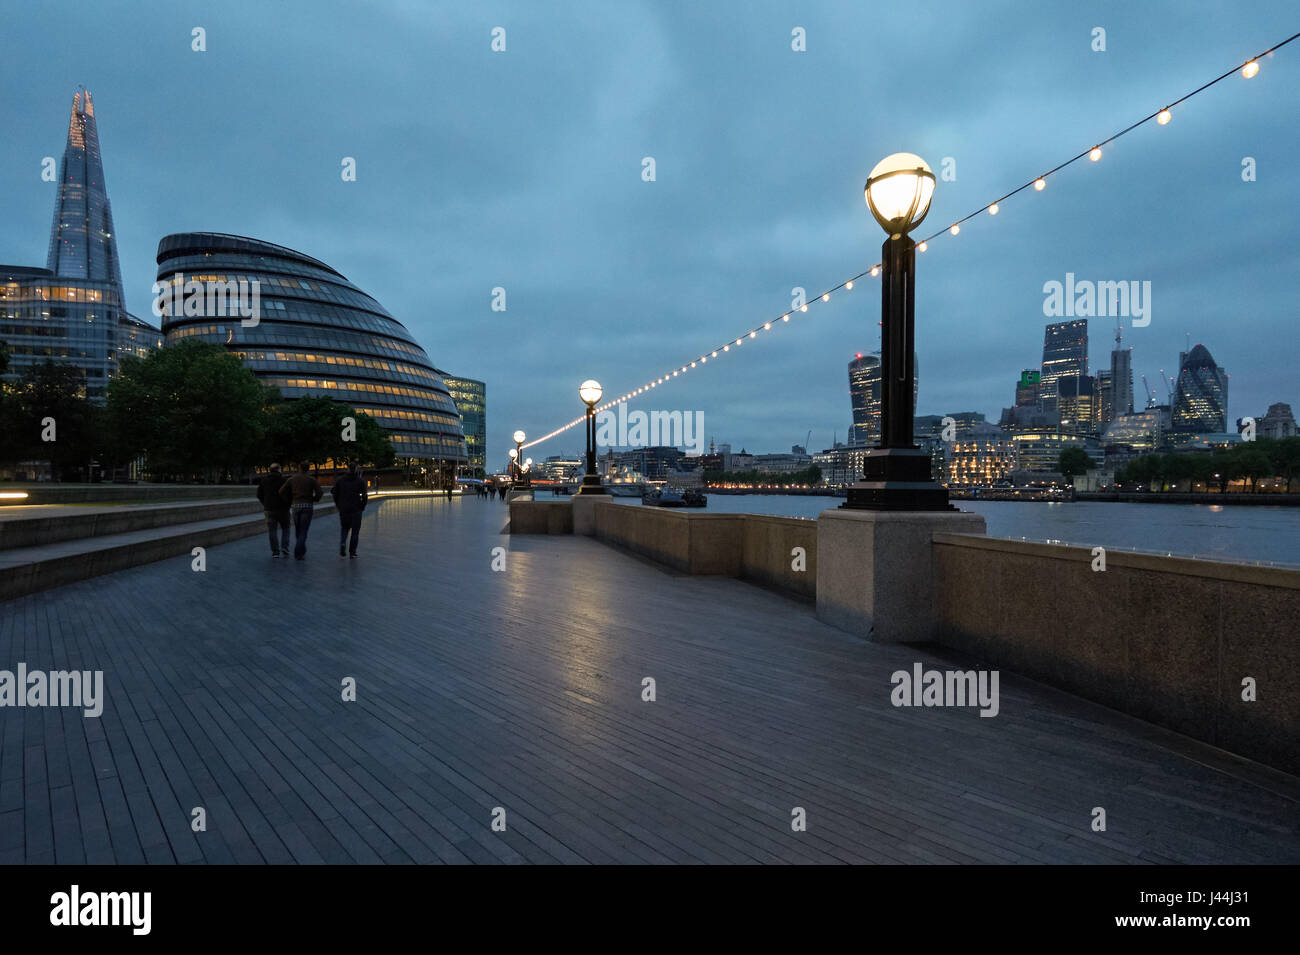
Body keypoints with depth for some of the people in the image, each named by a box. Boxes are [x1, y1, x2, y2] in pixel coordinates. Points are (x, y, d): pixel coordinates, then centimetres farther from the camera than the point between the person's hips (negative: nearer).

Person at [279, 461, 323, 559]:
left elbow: (282, 492, 0)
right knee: (303, 531, -2)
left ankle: (302, 551, 26)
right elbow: (320, 492, -9)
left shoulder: (292, 479, 8)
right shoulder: (311, 479, 1)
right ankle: (298, 554, -13)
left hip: (295, 506, 2)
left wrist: (290, 502, 12)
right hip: (307, 506, -2)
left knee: (297, 530, 18)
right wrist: (313, 499, 11)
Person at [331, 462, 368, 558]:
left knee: (344, 528, 19)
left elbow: (334, 493, 2)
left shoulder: (340, 480, 3)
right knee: (355, 530, 7)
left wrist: (338, 505, 14)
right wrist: (362, 507, 4)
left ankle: (342, 543, -7)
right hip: (356, 510, -2)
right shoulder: (360, 481, -4)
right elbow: (364, 496, -9)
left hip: (343, 509, 2)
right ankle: (352, 552, 6)